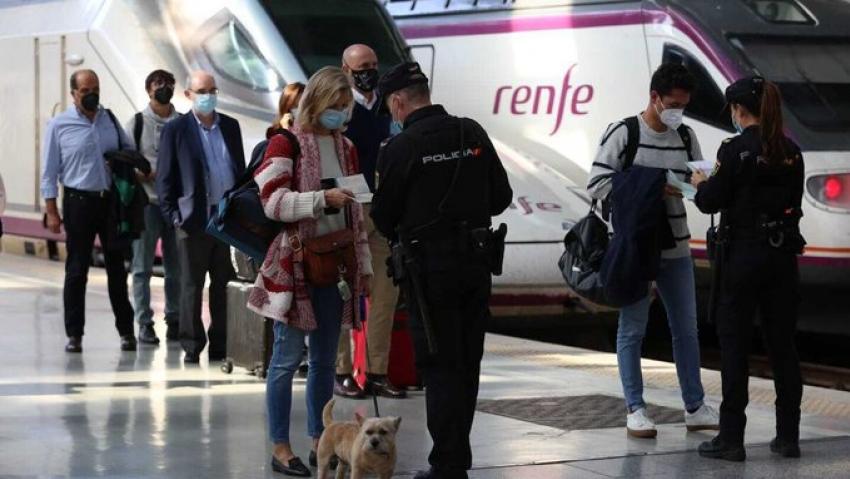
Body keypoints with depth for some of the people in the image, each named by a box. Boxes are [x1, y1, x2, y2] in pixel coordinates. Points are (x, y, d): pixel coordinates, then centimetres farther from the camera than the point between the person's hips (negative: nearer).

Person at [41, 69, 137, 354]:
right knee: (76, 269, 1)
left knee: (116, 267, 8)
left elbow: (129, 149, 21)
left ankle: (126, 330, 14)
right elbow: (49, 173, -2)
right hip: (79, 202, -3)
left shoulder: (110, 120, 7)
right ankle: (74, 333, 7)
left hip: (112, 201, 3)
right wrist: (51, 212, -6)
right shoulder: (59, 125, -3)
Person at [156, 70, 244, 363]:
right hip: (194, 219, -4)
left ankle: (221, 346, 14)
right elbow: (164, 177, -2)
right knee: (191, 286, 3)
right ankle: (192, 347, 9)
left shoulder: (230, 126, 11)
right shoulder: (176, 129, -1)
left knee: (225, 285, 7)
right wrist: (173, 216, -9)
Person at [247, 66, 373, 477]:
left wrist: (364, 265, 17)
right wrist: (322, 199, -27)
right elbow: (273, 202, -15)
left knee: (326, 358, 10)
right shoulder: (285, 144, -6)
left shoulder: (346, 148, 14)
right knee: (288, 356, -5)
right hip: (295, 263, -6)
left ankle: (320, 441, 18)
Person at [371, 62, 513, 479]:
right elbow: (501, 198, 8)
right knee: (468, 362, 13)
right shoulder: (473, 134, 3)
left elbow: (383, 216, -4)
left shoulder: (400, 147, -13)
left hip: (431, 267, -5)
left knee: (440, 366, 0)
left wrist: (400, 235, 18)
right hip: (477, 263, 5)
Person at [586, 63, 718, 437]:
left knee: (686, 328, 9)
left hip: (676, 248, 5)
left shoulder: (686, 137, 9)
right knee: (633, 329, 2)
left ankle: (695, 407, 18)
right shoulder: (622, 133, -7)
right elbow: (597, 184, -11)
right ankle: (635, 411, 9)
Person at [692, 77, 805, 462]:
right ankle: (788, 436, 14)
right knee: (782, 344, 10)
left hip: (743, 255, -5)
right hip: (783, 255, 6)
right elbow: (793, 200, 13)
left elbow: (710, 202, -10)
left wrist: (701, 184, 13)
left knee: (733, 344, 1)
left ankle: (731, 438, 1)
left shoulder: (736, 150, -12)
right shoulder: (791, 152, 5)